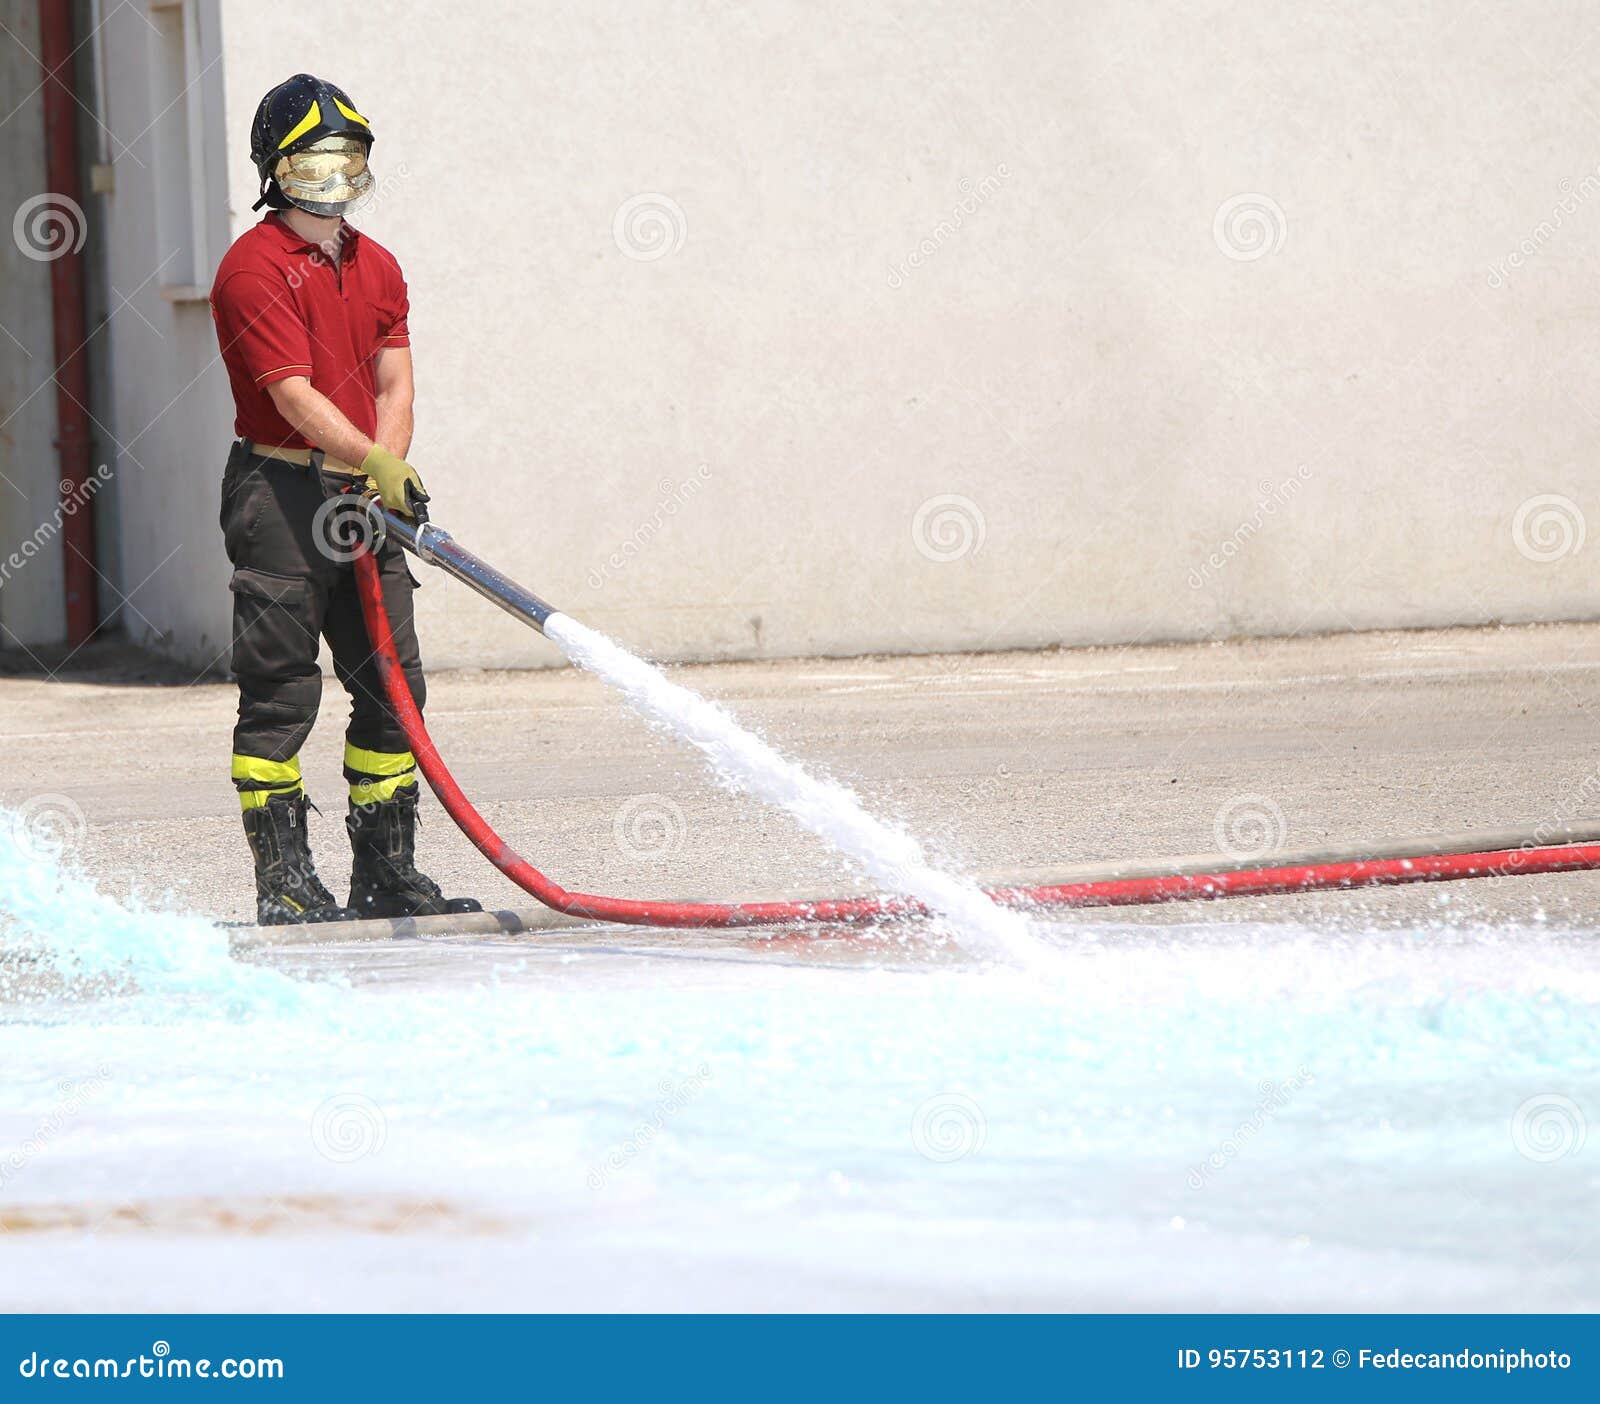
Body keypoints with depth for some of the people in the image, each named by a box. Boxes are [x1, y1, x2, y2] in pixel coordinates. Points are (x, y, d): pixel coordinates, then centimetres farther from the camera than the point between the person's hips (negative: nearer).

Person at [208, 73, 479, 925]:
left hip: (364, 498, 7)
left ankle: (385, 876, 14)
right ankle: (284, 883, -3)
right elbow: (295, 396, -18)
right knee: (281, 693, -6)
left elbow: (392, 384, 9)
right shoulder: (255, 267, -9)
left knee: (393, 685, 7)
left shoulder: (376, 267, 15)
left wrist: (388, 469, -8)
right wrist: (373, 461, -27)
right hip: (280, 492, -7)